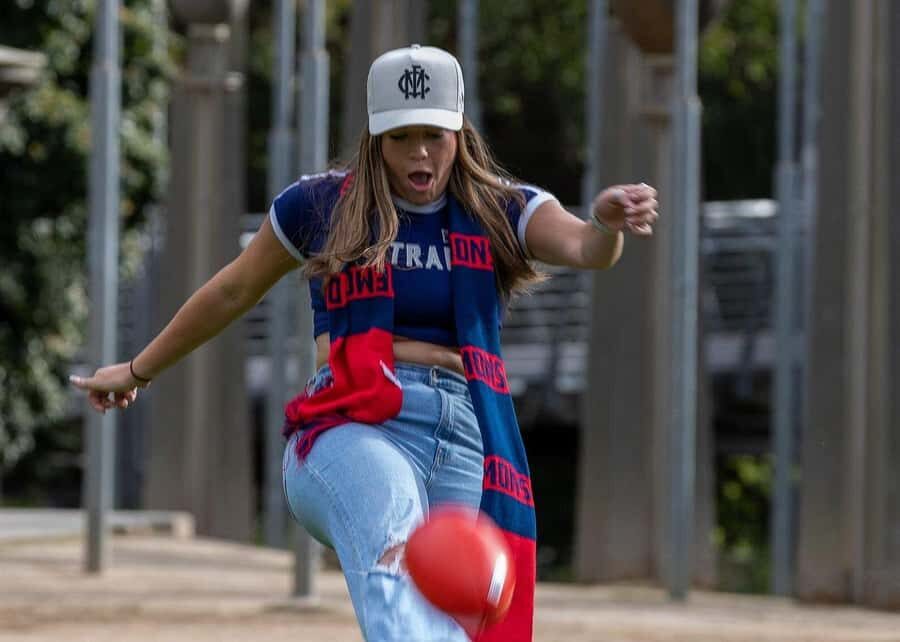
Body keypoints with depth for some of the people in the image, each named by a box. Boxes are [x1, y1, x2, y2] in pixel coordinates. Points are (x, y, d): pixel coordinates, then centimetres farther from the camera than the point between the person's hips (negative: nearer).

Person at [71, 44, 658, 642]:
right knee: (393, 533, -37)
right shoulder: (321, 205, 12)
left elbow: (584, 248, -8)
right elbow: (232, 293, 26)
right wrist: (139, 371, 36)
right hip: (351, 429, -2)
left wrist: (608, 224, -34)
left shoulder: (503, 212, 12)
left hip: (466, 440, 3)